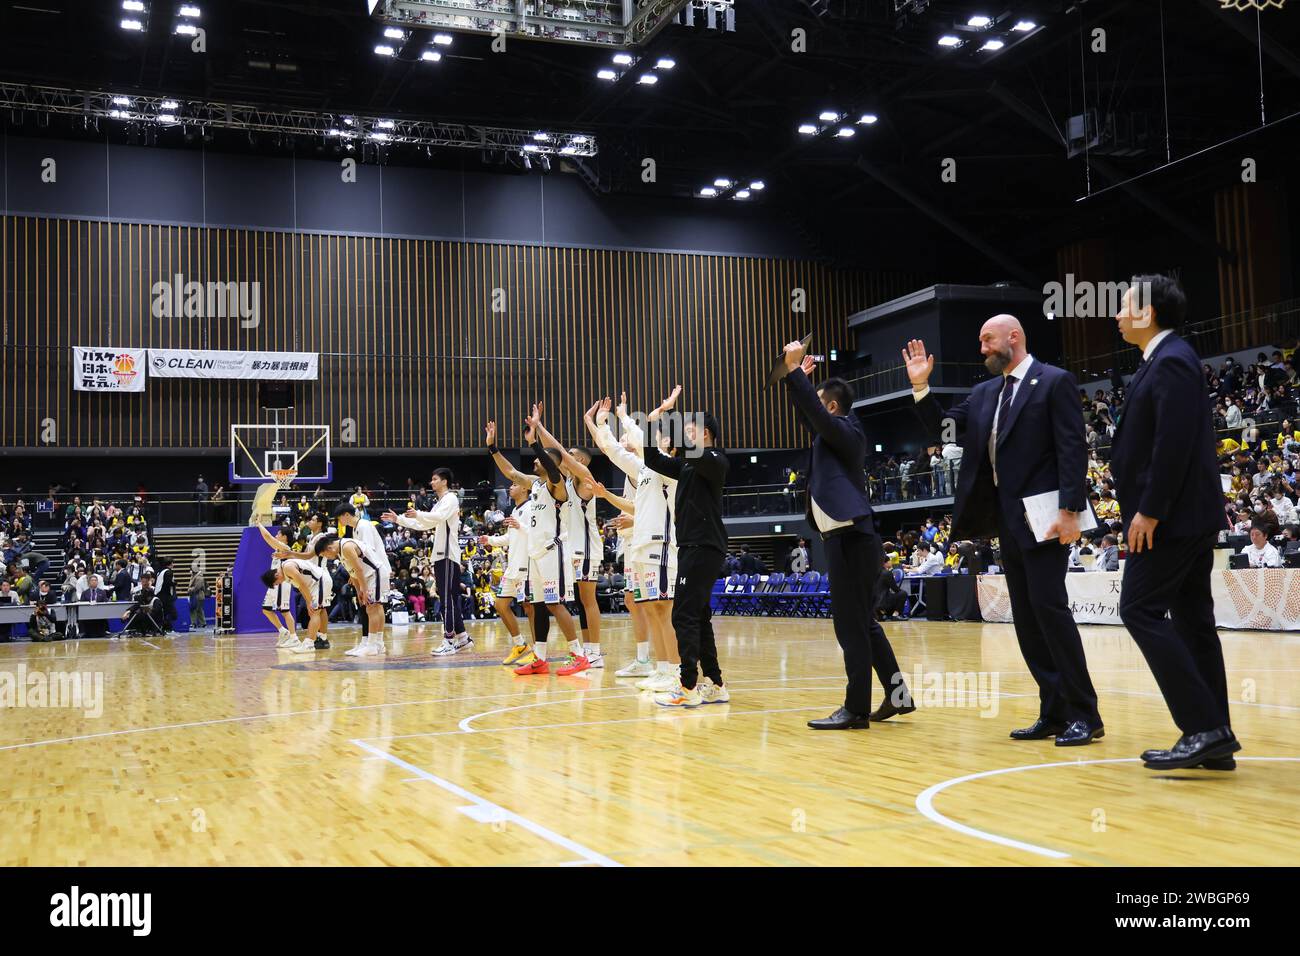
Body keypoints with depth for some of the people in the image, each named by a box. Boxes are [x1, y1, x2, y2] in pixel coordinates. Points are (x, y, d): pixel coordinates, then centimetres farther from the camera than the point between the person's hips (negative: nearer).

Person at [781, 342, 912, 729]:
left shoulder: (846, 431, -8)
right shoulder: (833, 434, 17)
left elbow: (814, 411, -23)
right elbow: (808, 416, 30)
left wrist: (794, 369, -18)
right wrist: (796, 376, 23)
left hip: (849, 538, -10)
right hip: (847, 538, 10)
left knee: (851, 626, -8)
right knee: (863, 622, 15)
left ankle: (856, 709, -5)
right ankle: (897, 695, 21)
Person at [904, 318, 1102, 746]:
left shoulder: (1055, 382, -5)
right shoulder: (984, 393, 16)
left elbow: (1073, 449, -12)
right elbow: (942, 427, 17)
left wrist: (1070, 510, -19)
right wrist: (920, 387, 5)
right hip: (1007, 519, 8)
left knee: (1049, 606, -10)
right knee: (1026, 616, 7)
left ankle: (1084, 714, -3)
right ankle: (1054, 712, 13)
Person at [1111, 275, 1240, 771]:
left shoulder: (1170, 361, -14)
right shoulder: (1169, 359, 17)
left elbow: (1174, 443, -22)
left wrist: (1148, 510, -21)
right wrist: (1149, 506, 18)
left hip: (1171, 516, -10)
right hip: (1189, 514, 10)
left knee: (1141, 609, -9)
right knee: (1191, 618, 10)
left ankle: (1204, 727, -10)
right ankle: (1213, 735, 13)